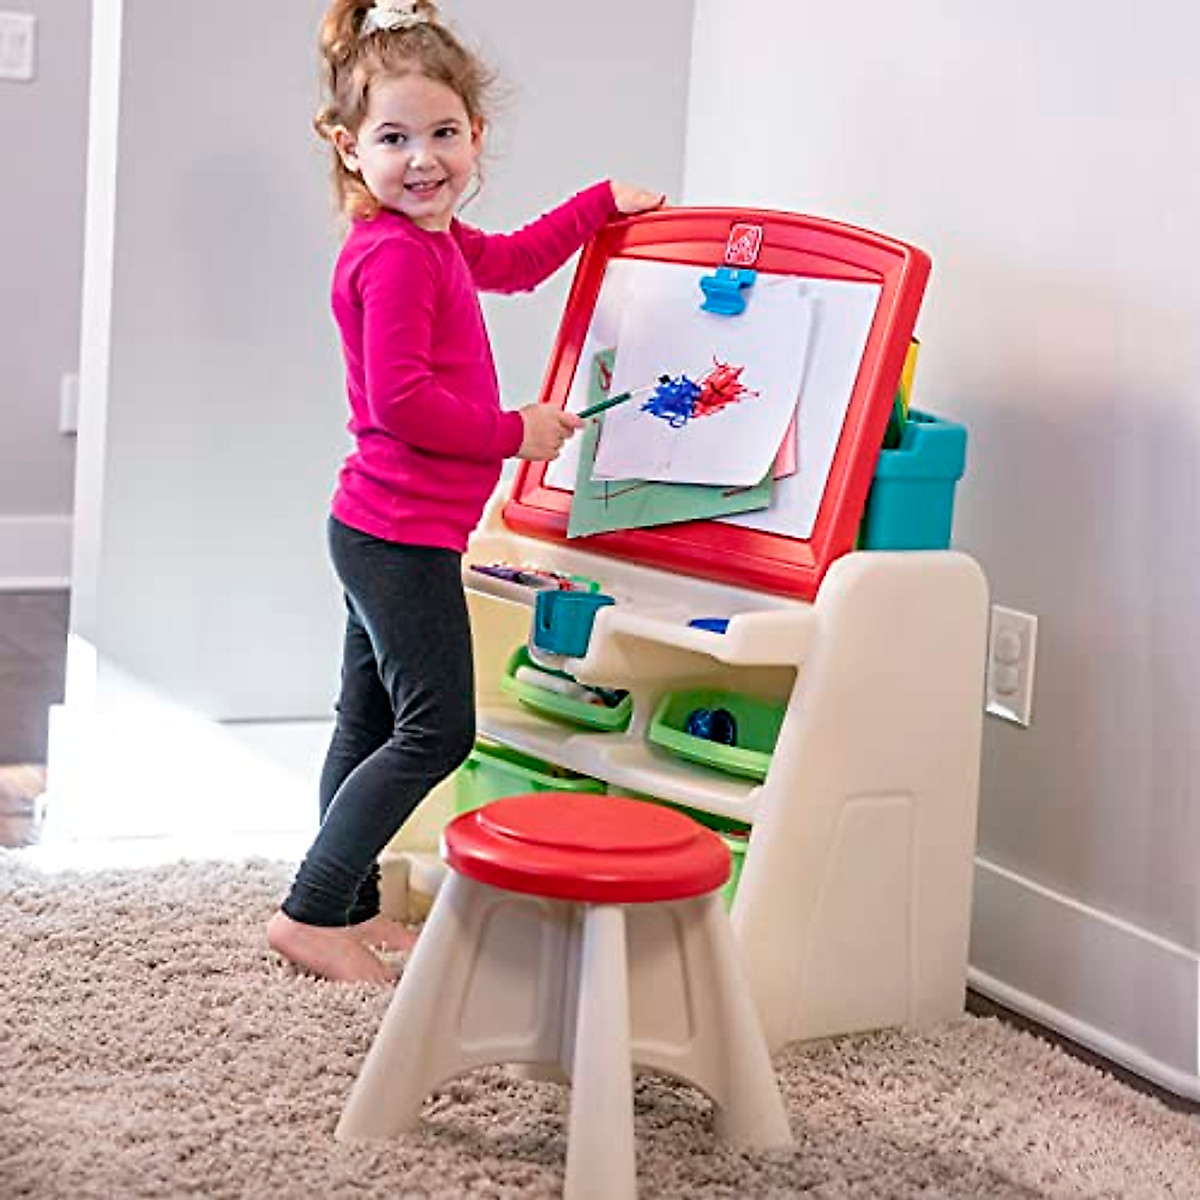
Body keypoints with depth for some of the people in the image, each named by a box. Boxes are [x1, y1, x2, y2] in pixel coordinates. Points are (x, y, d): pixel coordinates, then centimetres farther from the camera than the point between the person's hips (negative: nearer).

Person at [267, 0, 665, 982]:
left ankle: (351, 909, 26)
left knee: (371, 721, 15)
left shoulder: (433, 238, 11)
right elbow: (401, 401, -25)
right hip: (405, 537, -10)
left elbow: (515, 260, 32)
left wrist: (603, 202, 33)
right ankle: (310, 913, -2)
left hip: (383, 532, 10)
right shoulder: (395, 257, -19)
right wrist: (514, 432, -15)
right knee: (437, 729, -7)